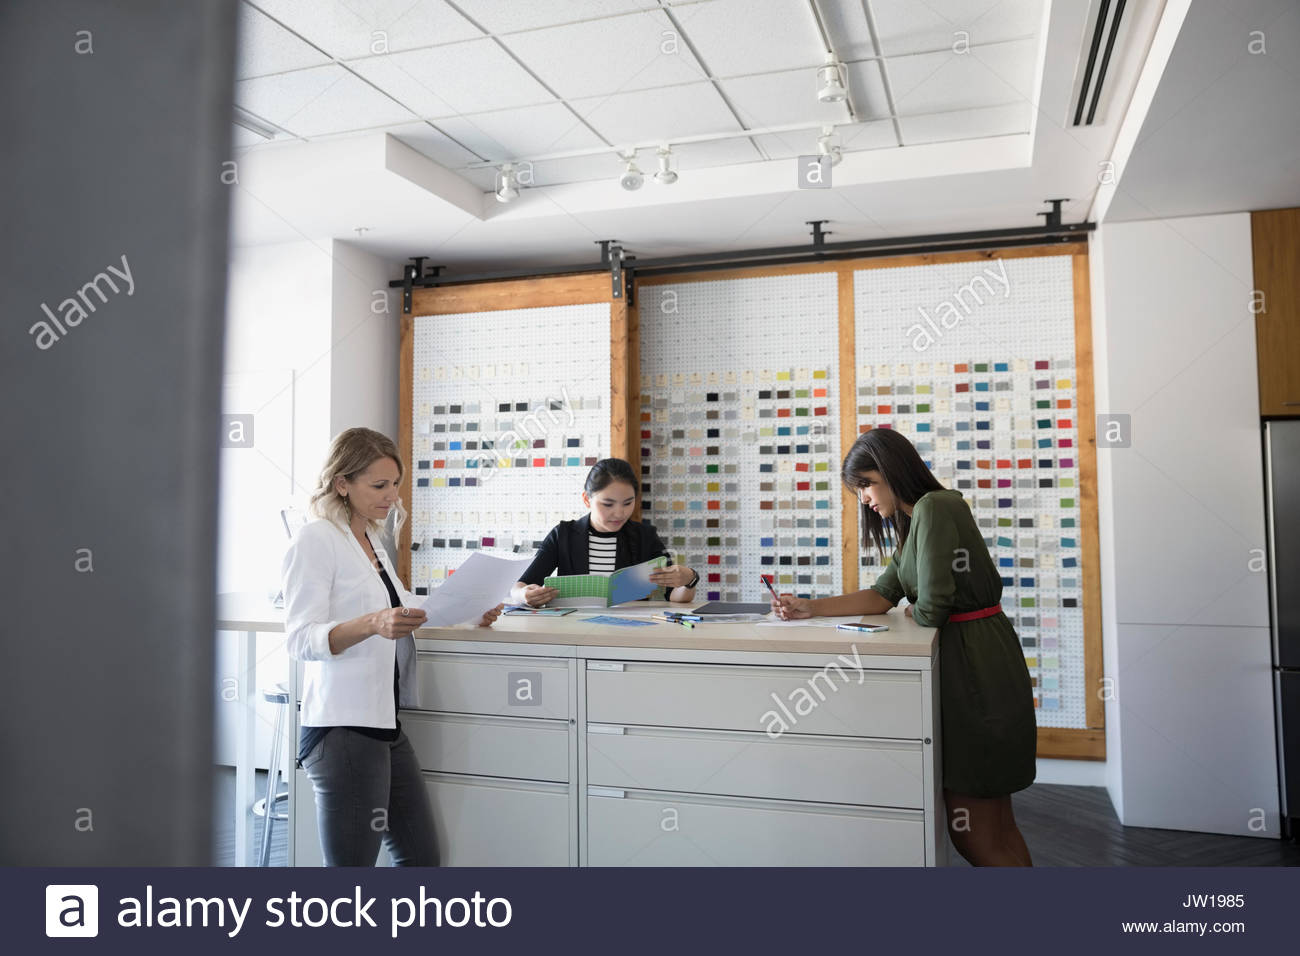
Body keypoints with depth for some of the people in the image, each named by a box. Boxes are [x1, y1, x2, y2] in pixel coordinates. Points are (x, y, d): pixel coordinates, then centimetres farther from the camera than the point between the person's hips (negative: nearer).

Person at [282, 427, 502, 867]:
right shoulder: (315, 539, -10)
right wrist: (373, 624, -35)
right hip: (343, 728, -9)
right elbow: (301, 639, -17)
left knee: (421, 857, 13)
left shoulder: (372, 540, 16)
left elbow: (403, 605, 24)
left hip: (385, 726, 9)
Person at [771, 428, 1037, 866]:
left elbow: (932, 607, -21)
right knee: (997, 827, 17)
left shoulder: (934, 506, -16)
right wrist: (809, 608, 2)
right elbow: (881, 595, 11)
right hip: (972, 663, 10)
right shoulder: (917, 520, 16)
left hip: (976, 667, -10)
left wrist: (913, 613, 2)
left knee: (973, 836, -1)